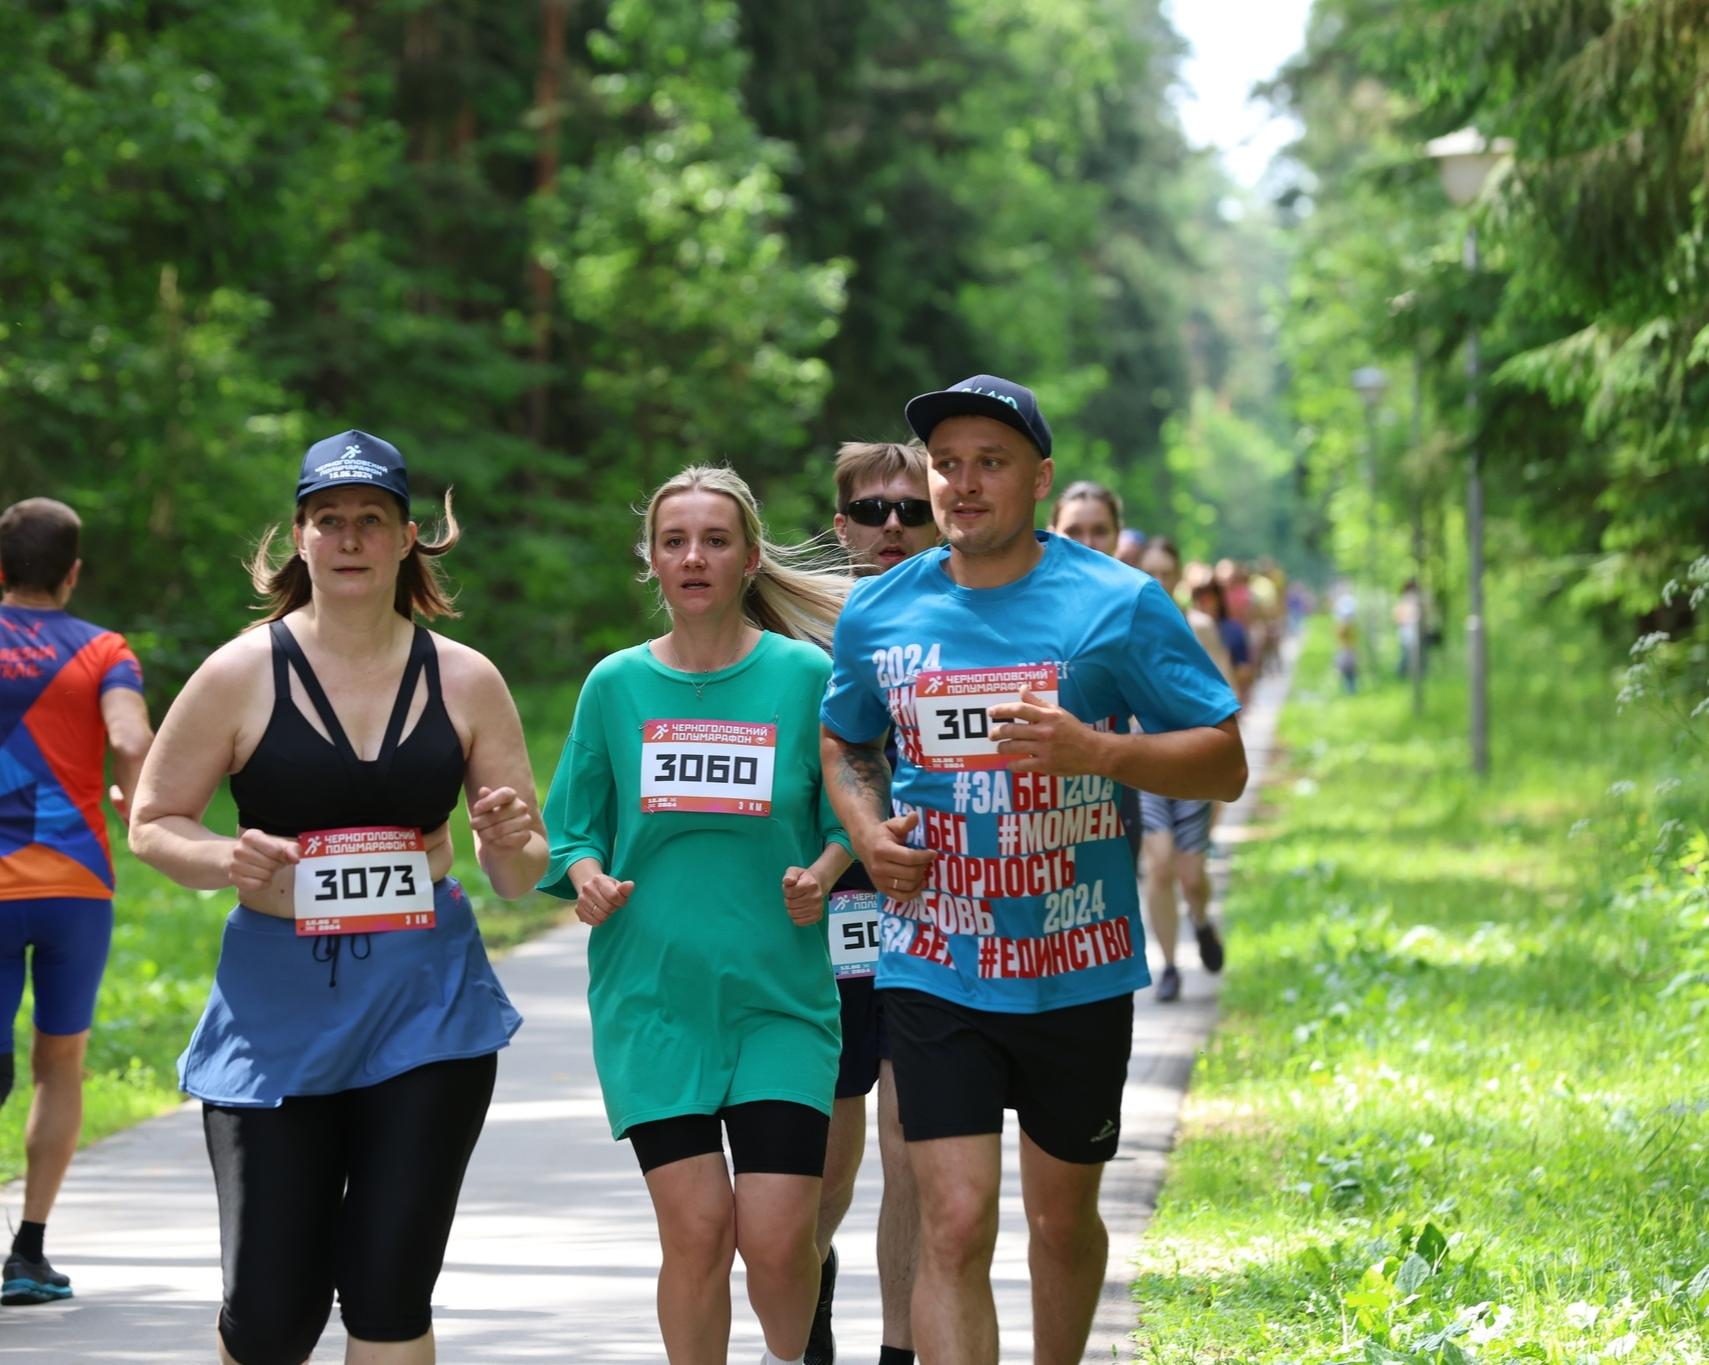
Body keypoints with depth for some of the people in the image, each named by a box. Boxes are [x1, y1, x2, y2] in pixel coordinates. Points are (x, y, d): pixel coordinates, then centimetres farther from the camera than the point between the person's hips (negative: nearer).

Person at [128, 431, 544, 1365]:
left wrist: (509, 845, -12)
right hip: (275, 1015, -1)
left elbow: (522, 874, 12)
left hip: (426, 1007, 1)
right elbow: (151, 825, 6)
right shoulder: (243, 674, -1)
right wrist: (226, 860, -15)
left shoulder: (464, 681, 5)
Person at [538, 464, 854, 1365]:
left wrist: (820, 875, -13)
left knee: (778, 1235, -9)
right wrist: (586, 880, -9)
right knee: (696, 1229, -6)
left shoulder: (806, 676, 1)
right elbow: (574, 829, 11)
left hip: (779, 994, -1)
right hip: (651, 995, 1)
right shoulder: (616, 684, 6)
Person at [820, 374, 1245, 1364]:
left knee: (1063, 1216, 15)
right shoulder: (879, 613, 3)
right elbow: (843, 744, 21)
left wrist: (1099, 750, -23)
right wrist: (868, 830, -1)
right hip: (936, 972, 1)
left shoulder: (1119, 604, -6)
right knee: (955, 1224, -11)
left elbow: (1225, 763, -4)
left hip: (1076, 971, 0)